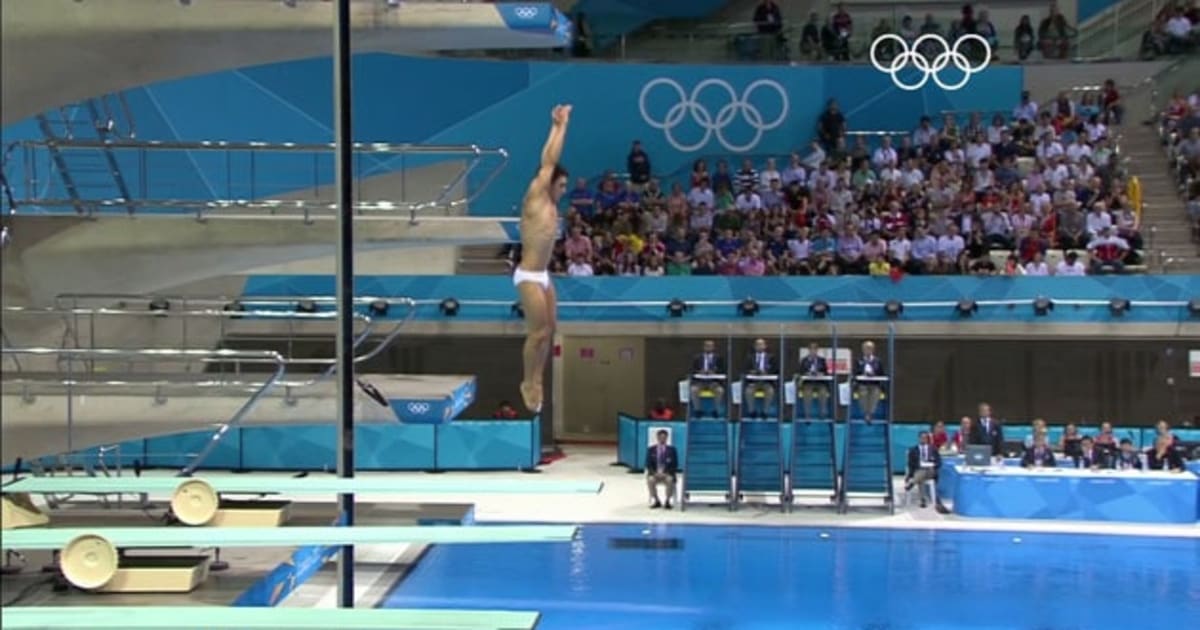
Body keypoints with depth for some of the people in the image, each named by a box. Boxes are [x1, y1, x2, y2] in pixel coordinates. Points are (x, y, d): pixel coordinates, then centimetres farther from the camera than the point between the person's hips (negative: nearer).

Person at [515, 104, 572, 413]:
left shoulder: (550, 204, 10)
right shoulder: (535, 198, -10)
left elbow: (552, 160, 14)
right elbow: (548, 161, -9)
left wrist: (563, 125, 15)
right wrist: (558, 126, -2)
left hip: (543, 275, 8)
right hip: (528, 277, -8)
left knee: (549, 330, 8)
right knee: (538, 332, -6)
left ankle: (536, 379, 17)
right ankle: (529, 383, 6)